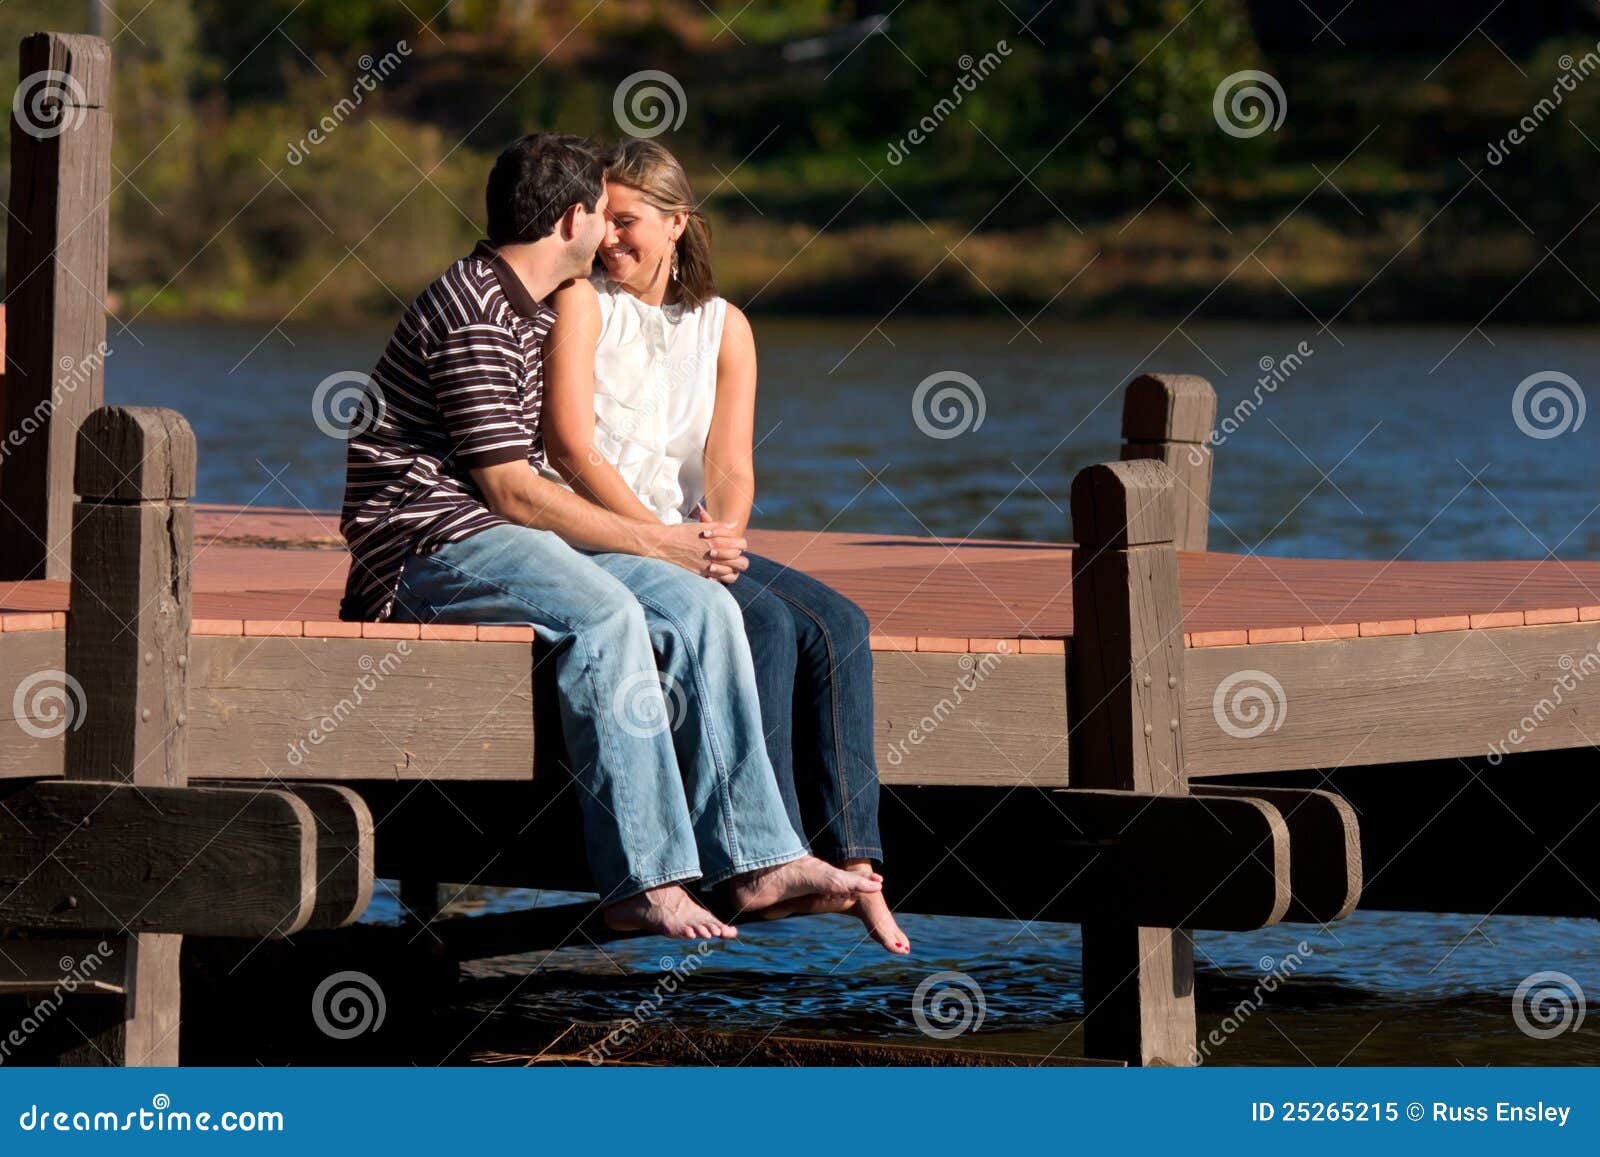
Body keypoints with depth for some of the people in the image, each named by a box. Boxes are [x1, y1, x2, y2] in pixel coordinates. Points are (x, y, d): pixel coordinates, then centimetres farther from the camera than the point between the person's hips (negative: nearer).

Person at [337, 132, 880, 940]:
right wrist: (657, 543, -11)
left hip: (509, 540, 10)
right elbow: (512, 492, -17)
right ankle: (644, 882, -37)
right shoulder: (475, 315, -13)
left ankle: (755, 857, -15)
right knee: (603, 614, -34)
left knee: (700, 603, -9)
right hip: (429, 545, -10)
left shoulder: (534, 313, 21)